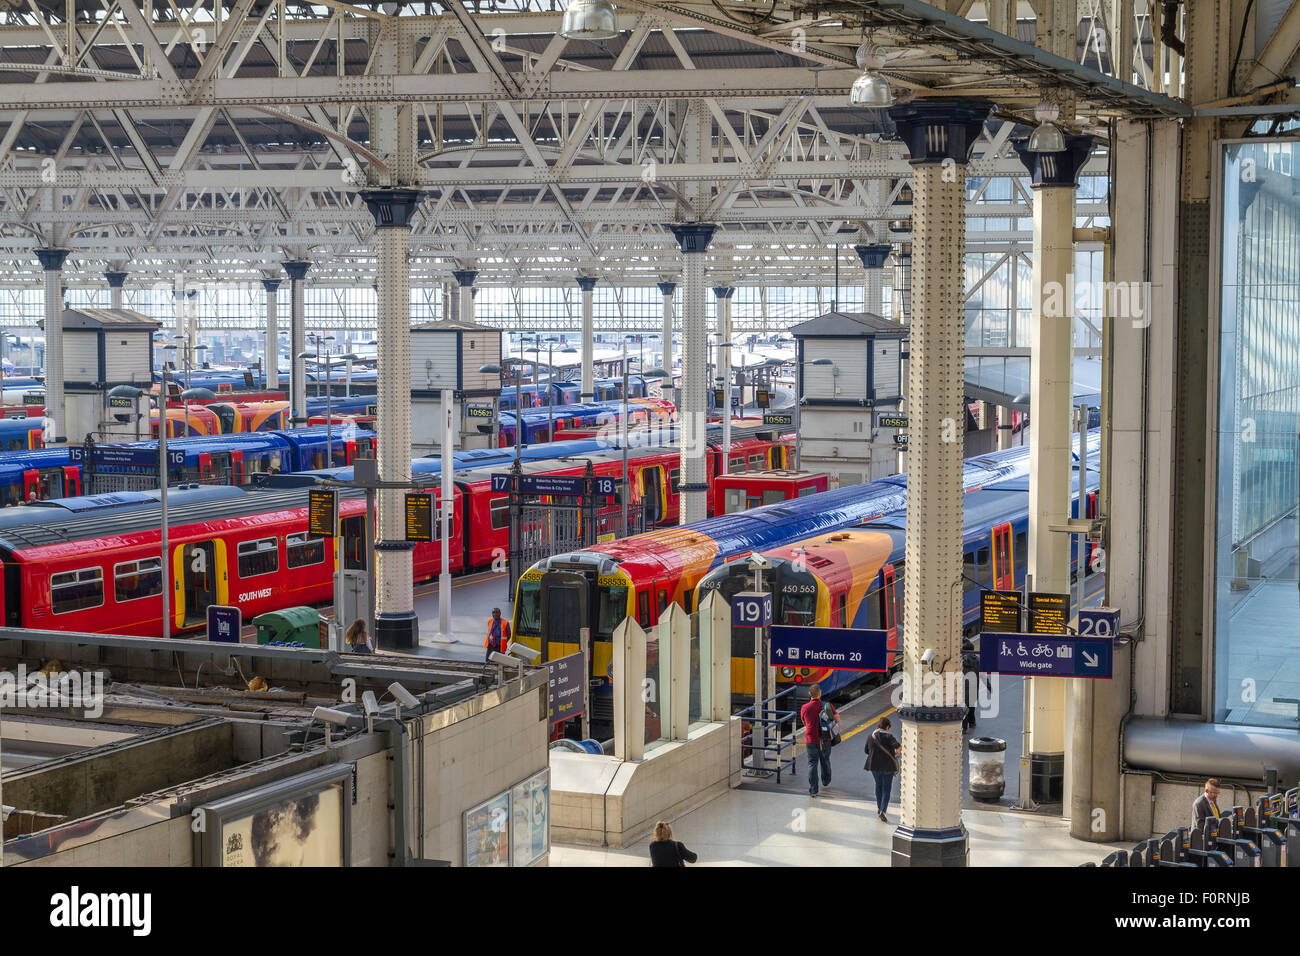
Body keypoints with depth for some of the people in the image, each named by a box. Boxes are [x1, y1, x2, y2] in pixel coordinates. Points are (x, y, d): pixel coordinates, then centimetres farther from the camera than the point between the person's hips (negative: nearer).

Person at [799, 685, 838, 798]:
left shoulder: (805, 708, -8)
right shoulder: (827, 705, -8)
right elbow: (837, 718, -3)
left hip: (811, 740, -2)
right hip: (825, 739, 2)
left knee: (812, 764, 1)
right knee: (825, 761, 23)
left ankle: (813, 790, -6)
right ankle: (826, 783, 42)